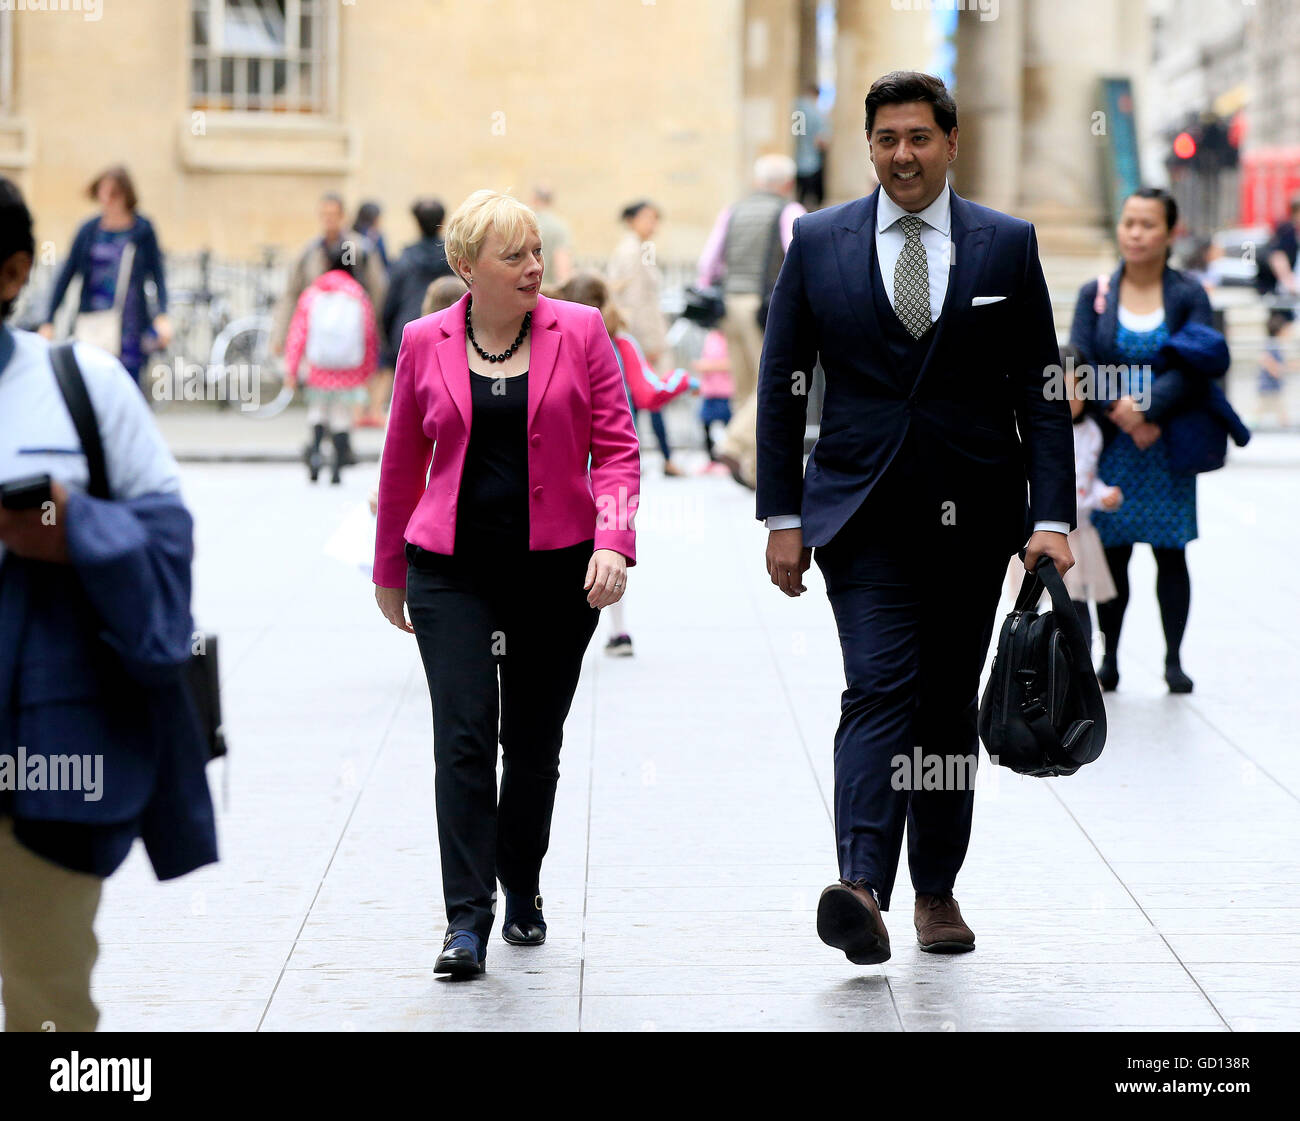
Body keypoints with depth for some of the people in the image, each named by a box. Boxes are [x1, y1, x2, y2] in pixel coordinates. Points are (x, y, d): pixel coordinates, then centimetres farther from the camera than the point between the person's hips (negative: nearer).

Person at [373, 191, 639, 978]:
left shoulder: (579, 332, 0)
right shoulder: (425, 343, 3)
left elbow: (617, 448, -2)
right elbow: (403, 463, 12)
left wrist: (613, 541, -16)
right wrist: (389, 570, 17)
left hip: (556, 568, 0)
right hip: (451, 570, 0)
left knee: (534, 741, 10)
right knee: (463, 735, -10)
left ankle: (523, 891, 31)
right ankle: (467, 920, -10)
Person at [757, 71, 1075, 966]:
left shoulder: (1007, 245, 4)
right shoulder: (820, 242, 3)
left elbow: (1041, 390, 3)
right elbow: (782, 385, 6)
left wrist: (1052, 516, -5)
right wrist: (784, 515, 0)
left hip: (971, 516, 2)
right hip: (863, 512, -1)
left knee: (950, 705, 9)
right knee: (878, 690, -16)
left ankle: (938, 891, 20)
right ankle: (863, 890, -27)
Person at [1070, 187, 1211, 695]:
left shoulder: (1188, 295, -1)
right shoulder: (1095, 294, 3)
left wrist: (1145, 411, -20)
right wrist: (1119, 411, -19)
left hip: (1168, 442, -1)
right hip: (1111, 444, 1)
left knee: (1170, 554, 4)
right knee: (1113, 553, 3)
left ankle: (1174, 660, 13)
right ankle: (1109, 659, 11)